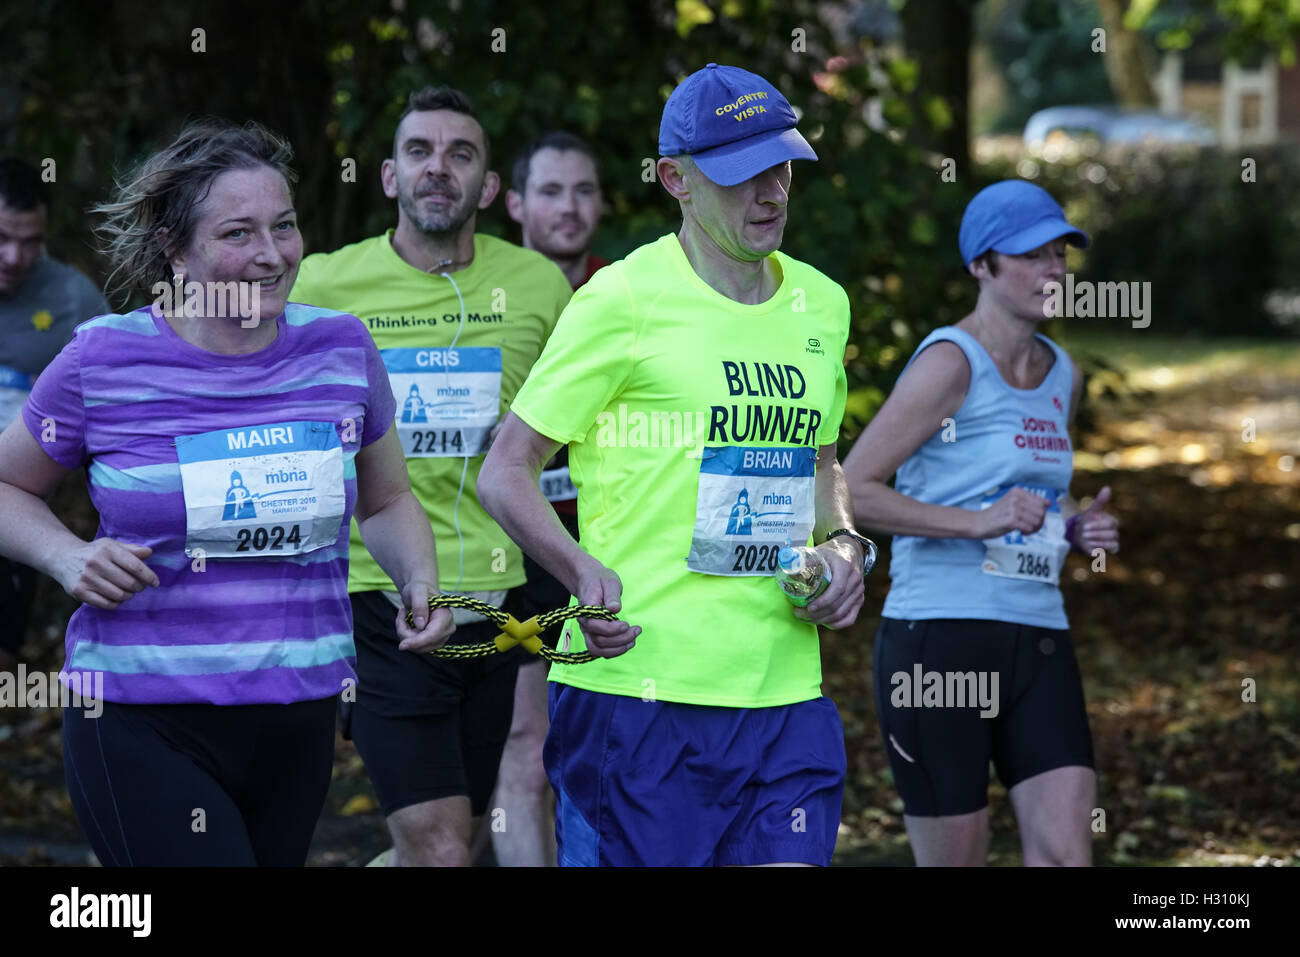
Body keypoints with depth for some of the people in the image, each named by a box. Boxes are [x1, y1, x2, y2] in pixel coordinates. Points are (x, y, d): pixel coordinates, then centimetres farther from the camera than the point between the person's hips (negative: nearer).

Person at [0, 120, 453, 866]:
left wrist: (421, 581, 0)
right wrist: (67, 557, -10)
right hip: (144, 726, -4)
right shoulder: (105, 361, -5)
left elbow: (386, 501, 19)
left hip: (301, 719, 4)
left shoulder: (340, 349, 4)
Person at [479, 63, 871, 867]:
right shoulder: (623, 300, -5)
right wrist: (585, 573, -19)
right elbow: (505, 474, -3)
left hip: (785, 694, 5)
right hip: (635, 685, -5)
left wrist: (841, 544, 10)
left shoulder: (822, 304, 15)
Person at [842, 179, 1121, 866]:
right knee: (955, 861, -1)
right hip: (939, 634, -6)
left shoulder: (1062, 375, 15)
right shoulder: (951, 362, -8)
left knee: (1066, 851, -7)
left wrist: (1077, 528, 8)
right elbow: (849, 492, -14)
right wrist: (979, 522, -20)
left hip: (1039, 640, 6)